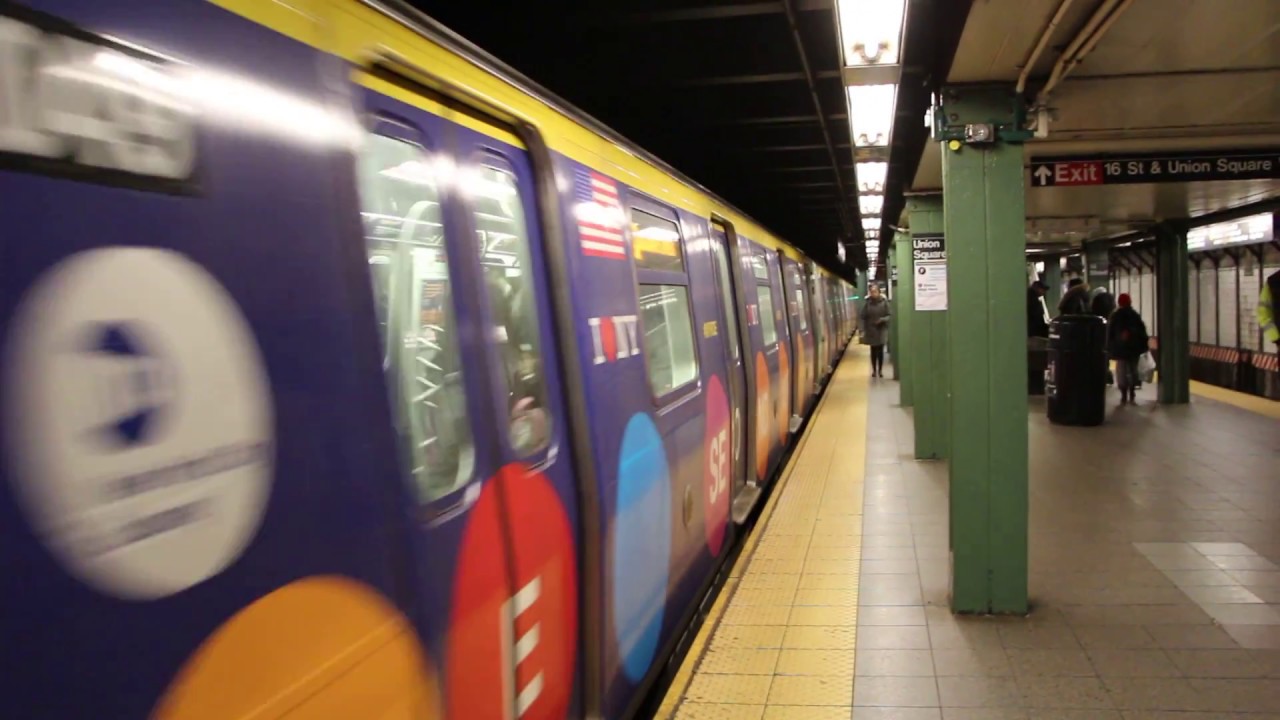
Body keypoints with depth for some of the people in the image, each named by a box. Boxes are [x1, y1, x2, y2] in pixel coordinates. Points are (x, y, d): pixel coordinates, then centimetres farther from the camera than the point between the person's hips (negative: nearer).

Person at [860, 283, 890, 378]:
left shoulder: (884, 302, -6)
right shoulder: (867, 303, -6)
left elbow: (889, 316, -2)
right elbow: (862, 317, -5)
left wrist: (882, 319, -21)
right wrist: (863, 330, -12)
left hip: (881, 331, 0)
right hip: (871, 331, 0)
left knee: (880, 351, 7)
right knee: (873, 351, 8)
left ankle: (880, 370, 19)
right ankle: (874, 370, 20)